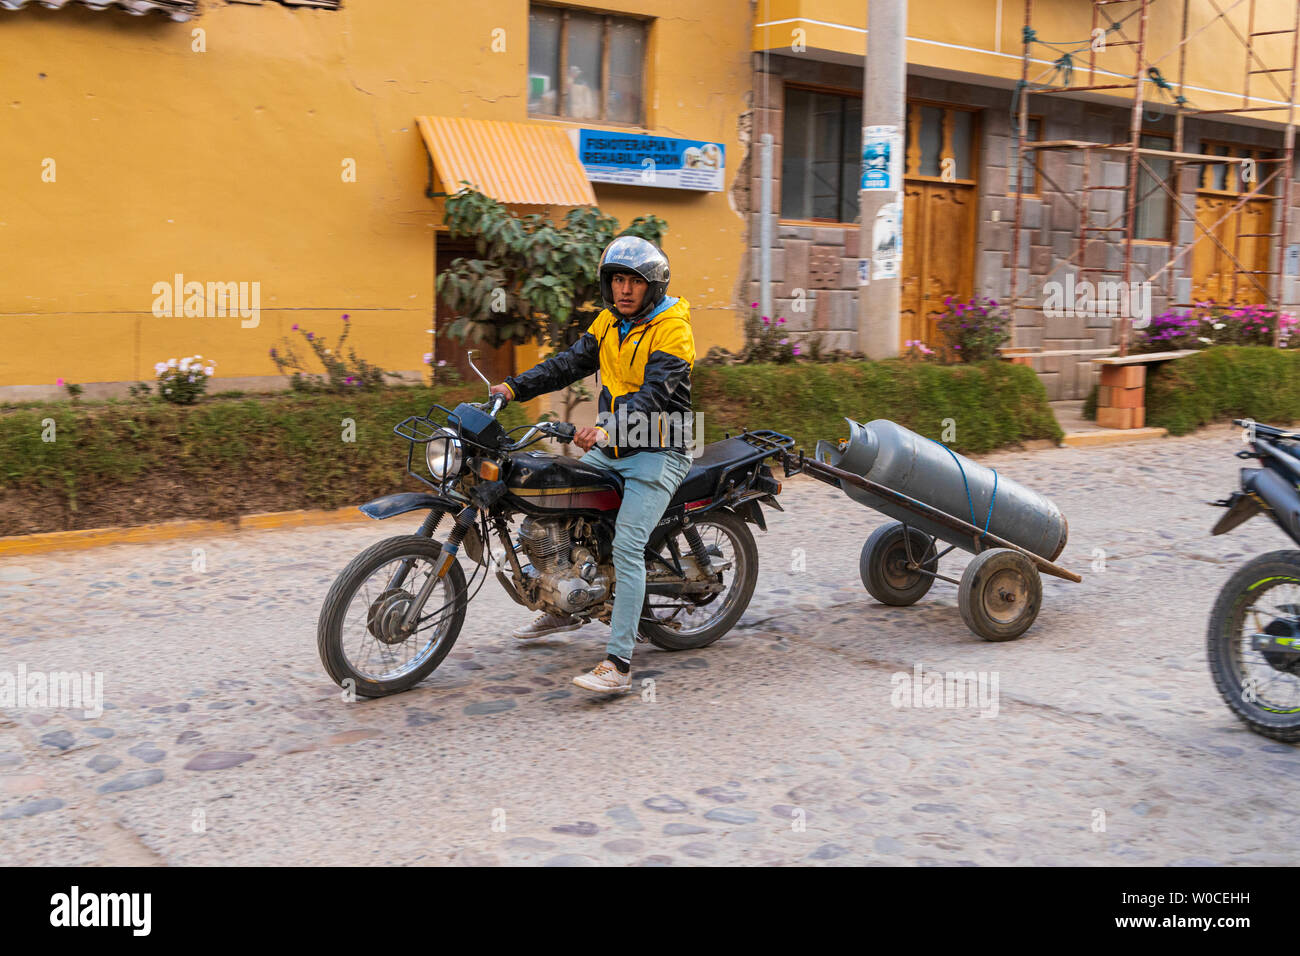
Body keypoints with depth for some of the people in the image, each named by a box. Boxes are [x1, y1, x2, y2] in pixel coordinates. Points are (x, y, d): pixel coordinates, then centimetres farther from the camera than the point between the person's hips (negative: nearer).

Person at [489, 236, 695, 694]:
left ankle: (618, 663, -20)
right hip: (611, 448, 8)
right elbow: (570, 362, 6)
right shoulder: (609, 322, 10)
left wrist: (608, 430, -41)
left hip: (656, 452, -8)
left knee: (626, 547, -20)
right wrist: (515, 387, -7)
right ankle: (566, 607, 27)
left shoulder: (672, 330, -14)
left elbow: (653, 394, -26)